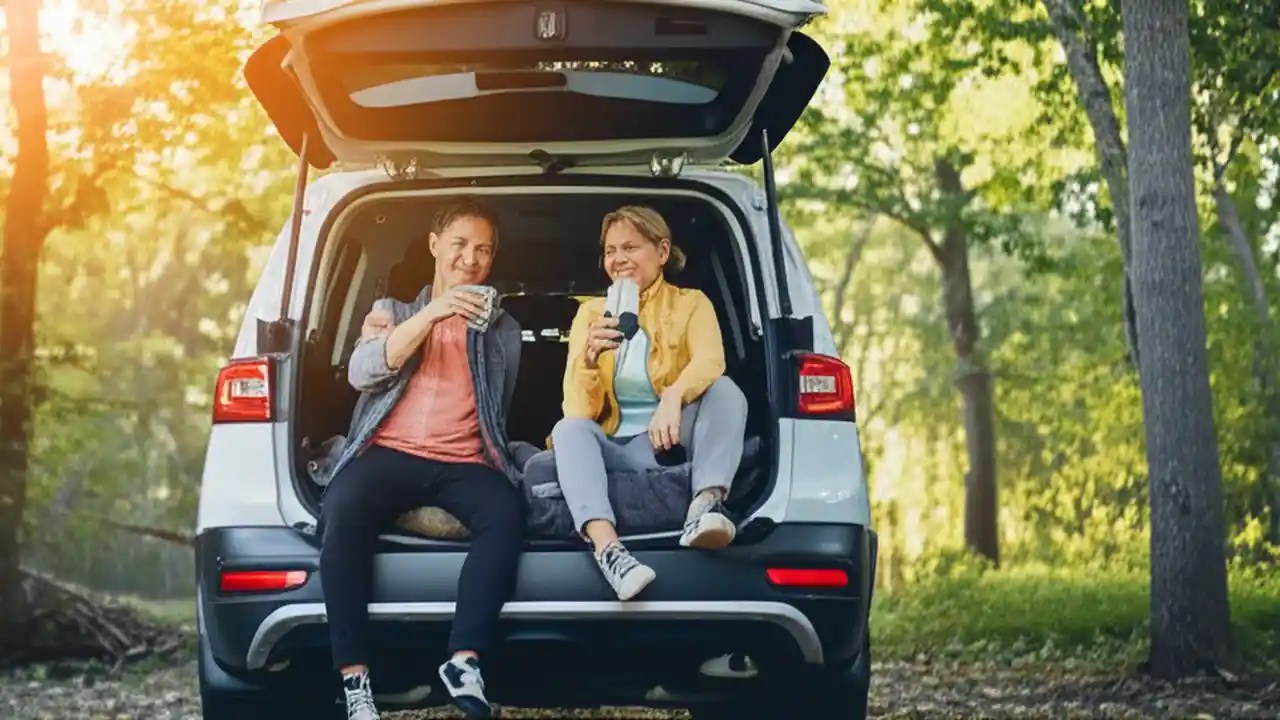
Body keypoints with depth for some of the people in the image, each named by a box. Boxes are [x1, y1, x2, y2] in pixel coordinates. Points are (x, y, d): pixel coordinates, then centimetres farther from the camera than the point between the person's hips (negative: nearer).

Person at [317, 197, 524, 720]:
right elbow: (362, 373, -1)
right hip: (390, 454, -1)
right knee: (342, 512, -35)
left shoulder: (502, 330, 24)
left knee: (506, 511, -35)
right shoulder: (392, 312, 19)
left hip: (464, 463, 1)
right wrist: (432, 313, -11)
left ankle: (464, 659, -39)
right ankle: (354, 676, -35)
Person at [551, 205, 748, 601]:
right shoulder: (591, 312, 9)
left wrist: (674, 396, -42)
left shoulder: (691, 304, 5)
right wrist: (590, 357, -22)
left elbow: (710, 360, -20)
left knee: (724, 390, -25)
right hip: (617, 453, 1)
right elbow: (580, 411, -1)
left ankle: (707, 502, -48)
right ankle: (607, 547, -53)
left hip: (672, 442, -1)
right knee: (568, 429, -29)